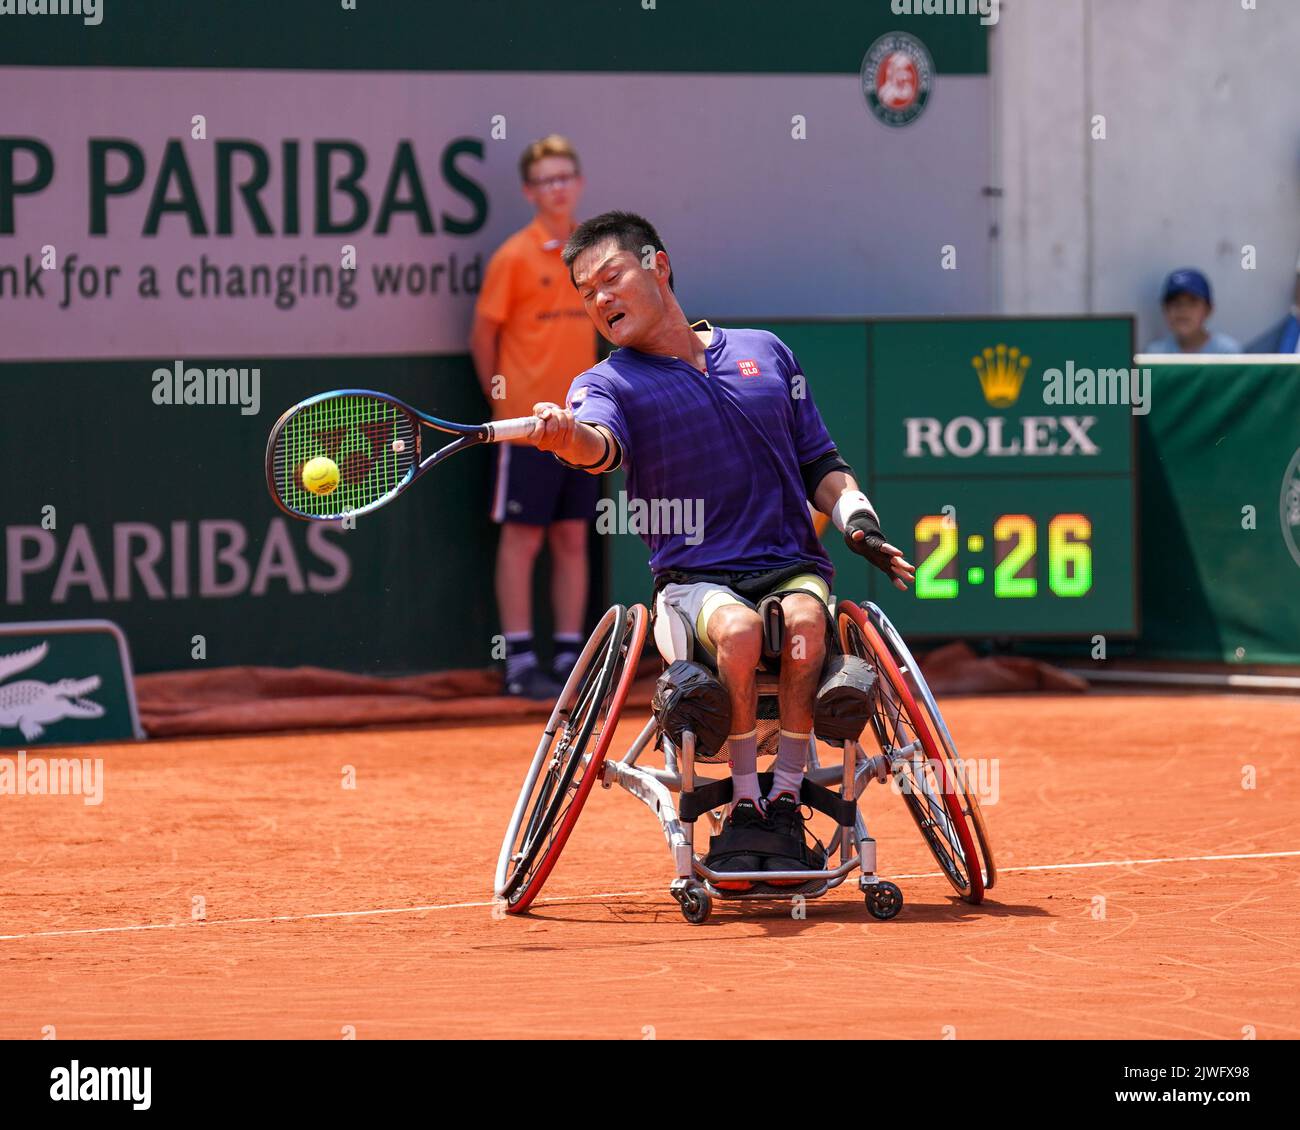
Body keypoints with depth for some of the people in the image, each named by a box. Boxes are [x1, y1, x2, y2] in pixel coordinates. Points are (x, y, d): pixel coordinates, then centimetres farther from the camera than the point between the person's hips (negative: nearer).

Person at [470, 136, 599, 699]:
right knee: (522, 540, -1)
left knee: (573, 539, 8)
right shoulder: (515, 257, -7)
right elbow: (483, 335, -2)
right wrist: (501, 401, -2)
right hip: (528, 422, -5)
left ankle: (570, 655, 14)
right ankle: (519, 663, 2)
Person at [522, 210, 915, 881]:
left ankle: (786, 800, -20)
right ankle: (743, 804, -20)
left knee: (804, 622, -34)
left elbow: (819, 465, 23)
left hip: (792, 566, 2)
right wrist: (570, 436, -42)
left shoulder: (766, 353, 17)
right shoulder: (608, 383, 7)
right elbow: (601, 444, -18)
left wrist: (858, 520, 3)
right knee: (738, 628, -36)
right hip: (694, 578, -2)